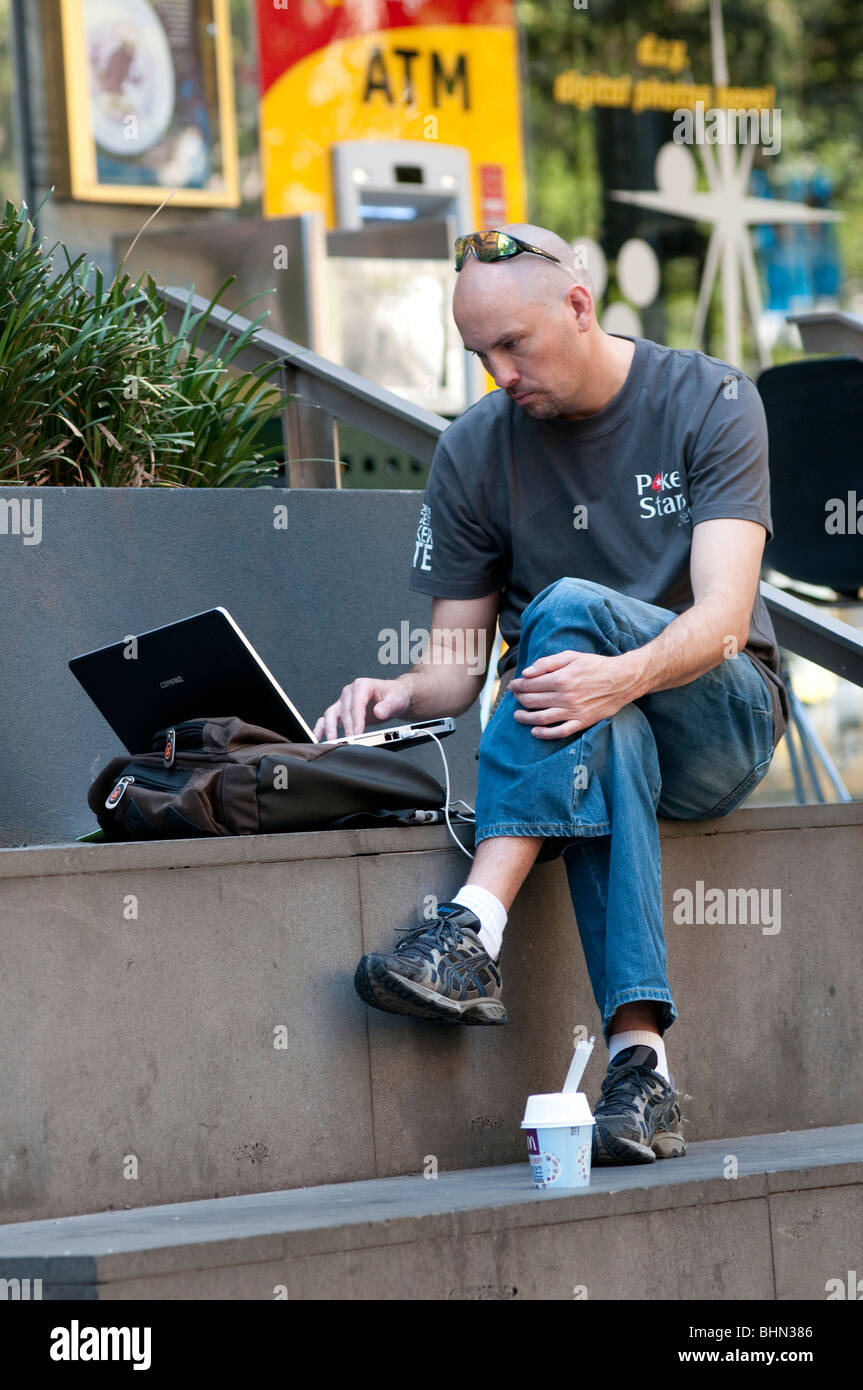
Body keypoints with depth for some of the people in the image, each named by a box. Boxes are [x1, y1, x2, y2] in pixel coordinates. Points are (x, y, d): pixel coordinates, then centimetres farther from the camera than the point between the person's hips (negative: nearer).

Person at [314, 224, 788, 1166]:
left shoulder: (710, 403, -7)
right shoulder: (474, 452, 3)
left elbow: (722, 618, -20)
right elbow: (455, 663, 3)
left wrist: (623, 675, -41)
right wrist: (403, 695, -22)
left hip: (717, 719, -2)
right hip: (583, 738, 2)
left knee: (570, 607, -32)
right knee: (607, 742, -37)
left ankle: (473, 931, -46)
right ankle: (639, 1065, -51)